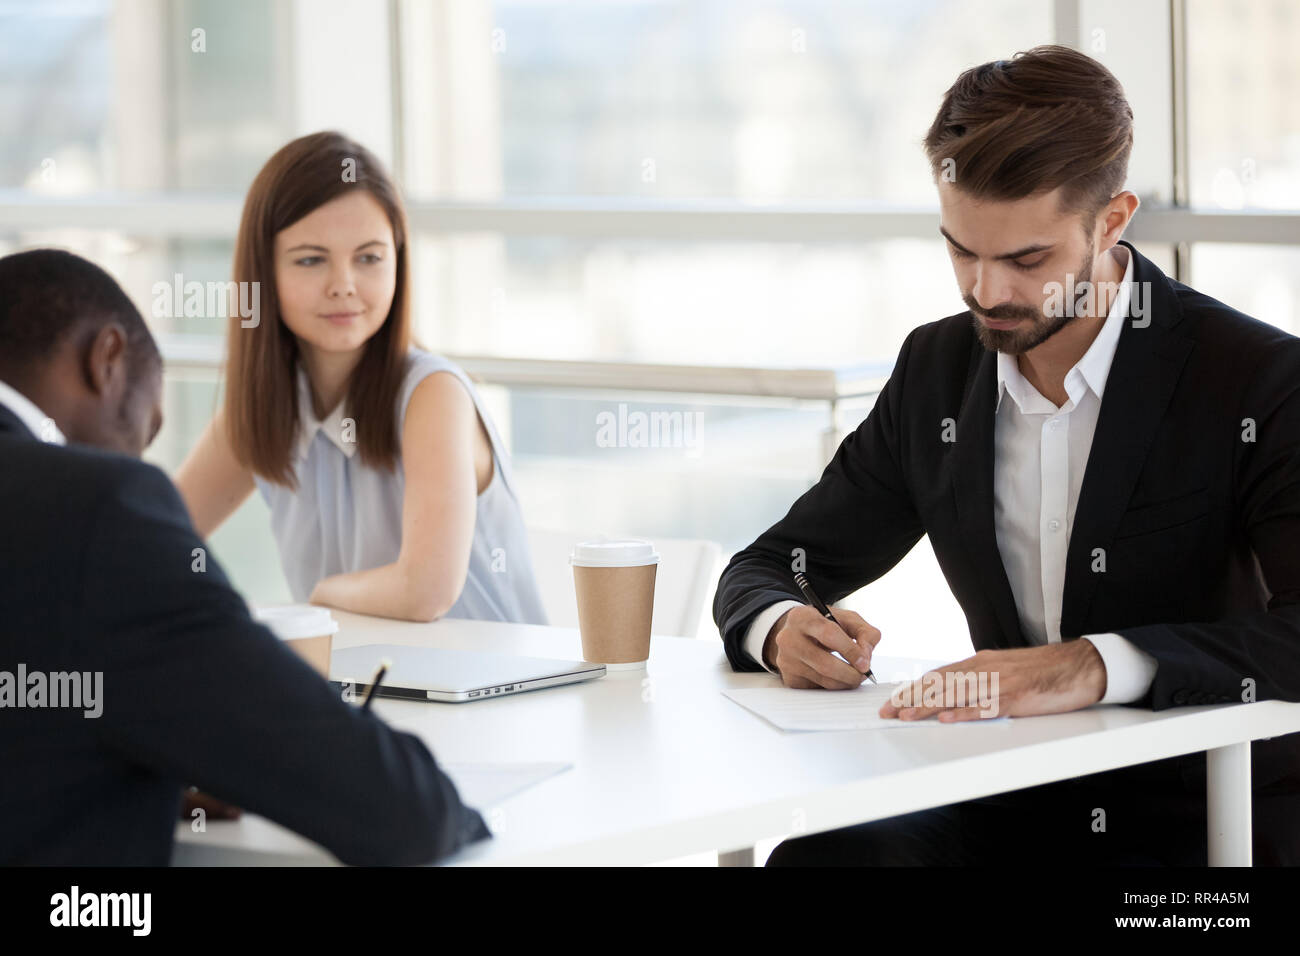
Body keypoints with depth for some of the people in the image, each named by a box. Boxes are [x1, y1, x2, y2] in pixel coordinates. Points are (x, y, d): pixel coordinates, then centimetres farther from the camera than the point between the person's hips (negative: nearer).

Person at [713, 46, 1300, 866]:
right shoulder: (936, 370, 8)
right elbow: (763, 572, 15)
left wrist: (1096, 667, -37)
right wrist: (782, 628, -10)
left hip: (1216, 828, -5)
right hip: (1013, 818, 5)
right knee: (811, 858, -27)